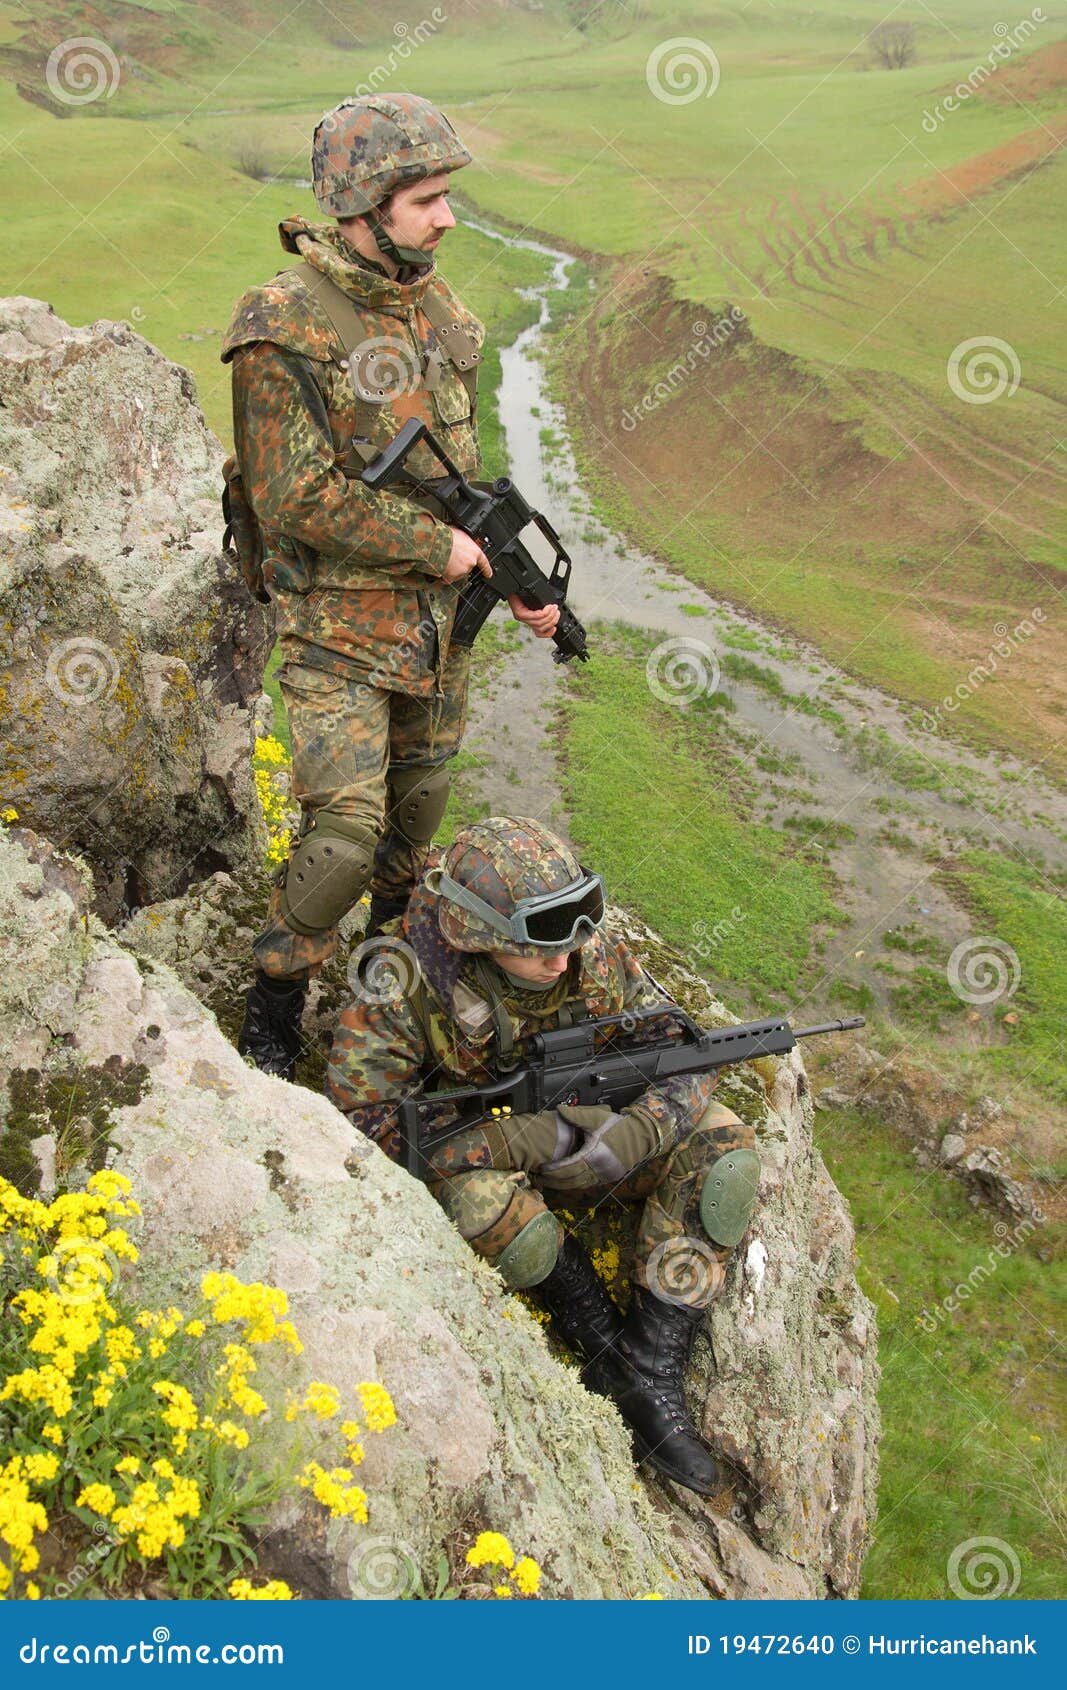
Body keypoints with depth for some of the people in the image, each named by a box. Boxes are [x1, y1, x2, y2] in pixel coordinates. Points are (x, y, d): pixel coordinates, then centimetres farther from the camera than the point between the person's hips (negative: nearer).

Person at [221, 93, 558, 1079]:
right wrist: (438, 545, -16)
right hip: (337, 622, -7)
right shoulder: (284, 327, -17)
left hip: (438, 612, 7)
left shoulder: (439, 311, 6)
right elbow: (297, 495, -22)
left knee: (421, 796, 17)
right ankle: (272, 1020, 4)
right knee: (345, 829, -15)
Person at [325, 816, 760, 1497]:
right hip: (480, 1144, -4)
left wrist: (633, 1133, -34)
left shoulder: (592, 951, -18)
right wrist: (514, 1139, -35)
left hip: (578, 1127, 4)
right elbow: (359, 1114, -27)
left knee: (721, 1143, -17)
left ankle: (653, 1375, -18)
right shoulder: (407, 982, -28)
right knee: (479, 1194, -40)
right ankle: (599, 1332, -13)